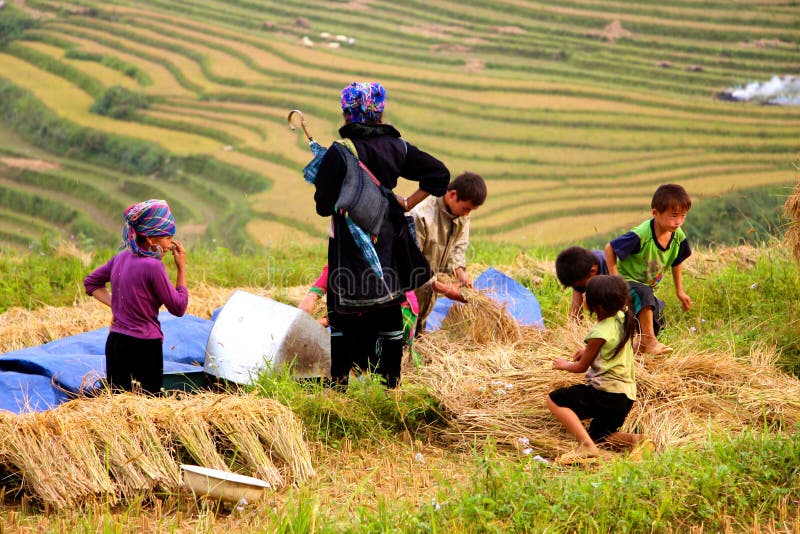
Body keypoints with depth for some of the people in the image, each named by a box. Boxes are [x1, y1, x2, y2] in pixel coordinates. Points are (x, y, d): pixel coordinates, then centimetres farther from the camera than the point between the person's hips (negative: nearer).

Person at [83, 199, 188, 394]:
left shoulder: (121, 258, 7)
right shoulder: (153, 266, -16)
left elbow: (91, 282, 22)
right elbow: (178, 308, -8)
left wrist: (114, 304, 12)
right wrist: (182, 268, -3)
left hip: (115, 342, 8)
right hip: (145, 347, -8)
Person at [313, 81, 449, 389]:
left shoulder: (340, 152, -13)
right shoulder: (396, 147, 1)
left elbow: (324, 205, -12)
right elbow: (439, 173, 5)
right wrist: (409, 203, 8)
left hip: (350, 242, -4)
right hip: (389, 238, 4)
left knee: (344, 311, 4)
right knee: (389, 309, 11)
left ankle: (339, 383, 6)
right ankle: (389, 381, 15)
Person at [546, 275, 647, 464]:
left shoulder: (600, 333, -20)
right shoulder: (622, 318, 3)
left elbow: (582, 367, -4)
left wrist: (564, 365, 15)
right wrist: (588, 350, 21)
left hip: (607, 395, -9)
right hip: (627, 394, 9)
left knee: (554, 400, -7)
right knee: (597, 436, 23)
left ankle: (586, 444, -20)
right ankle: (633, 439, -1)